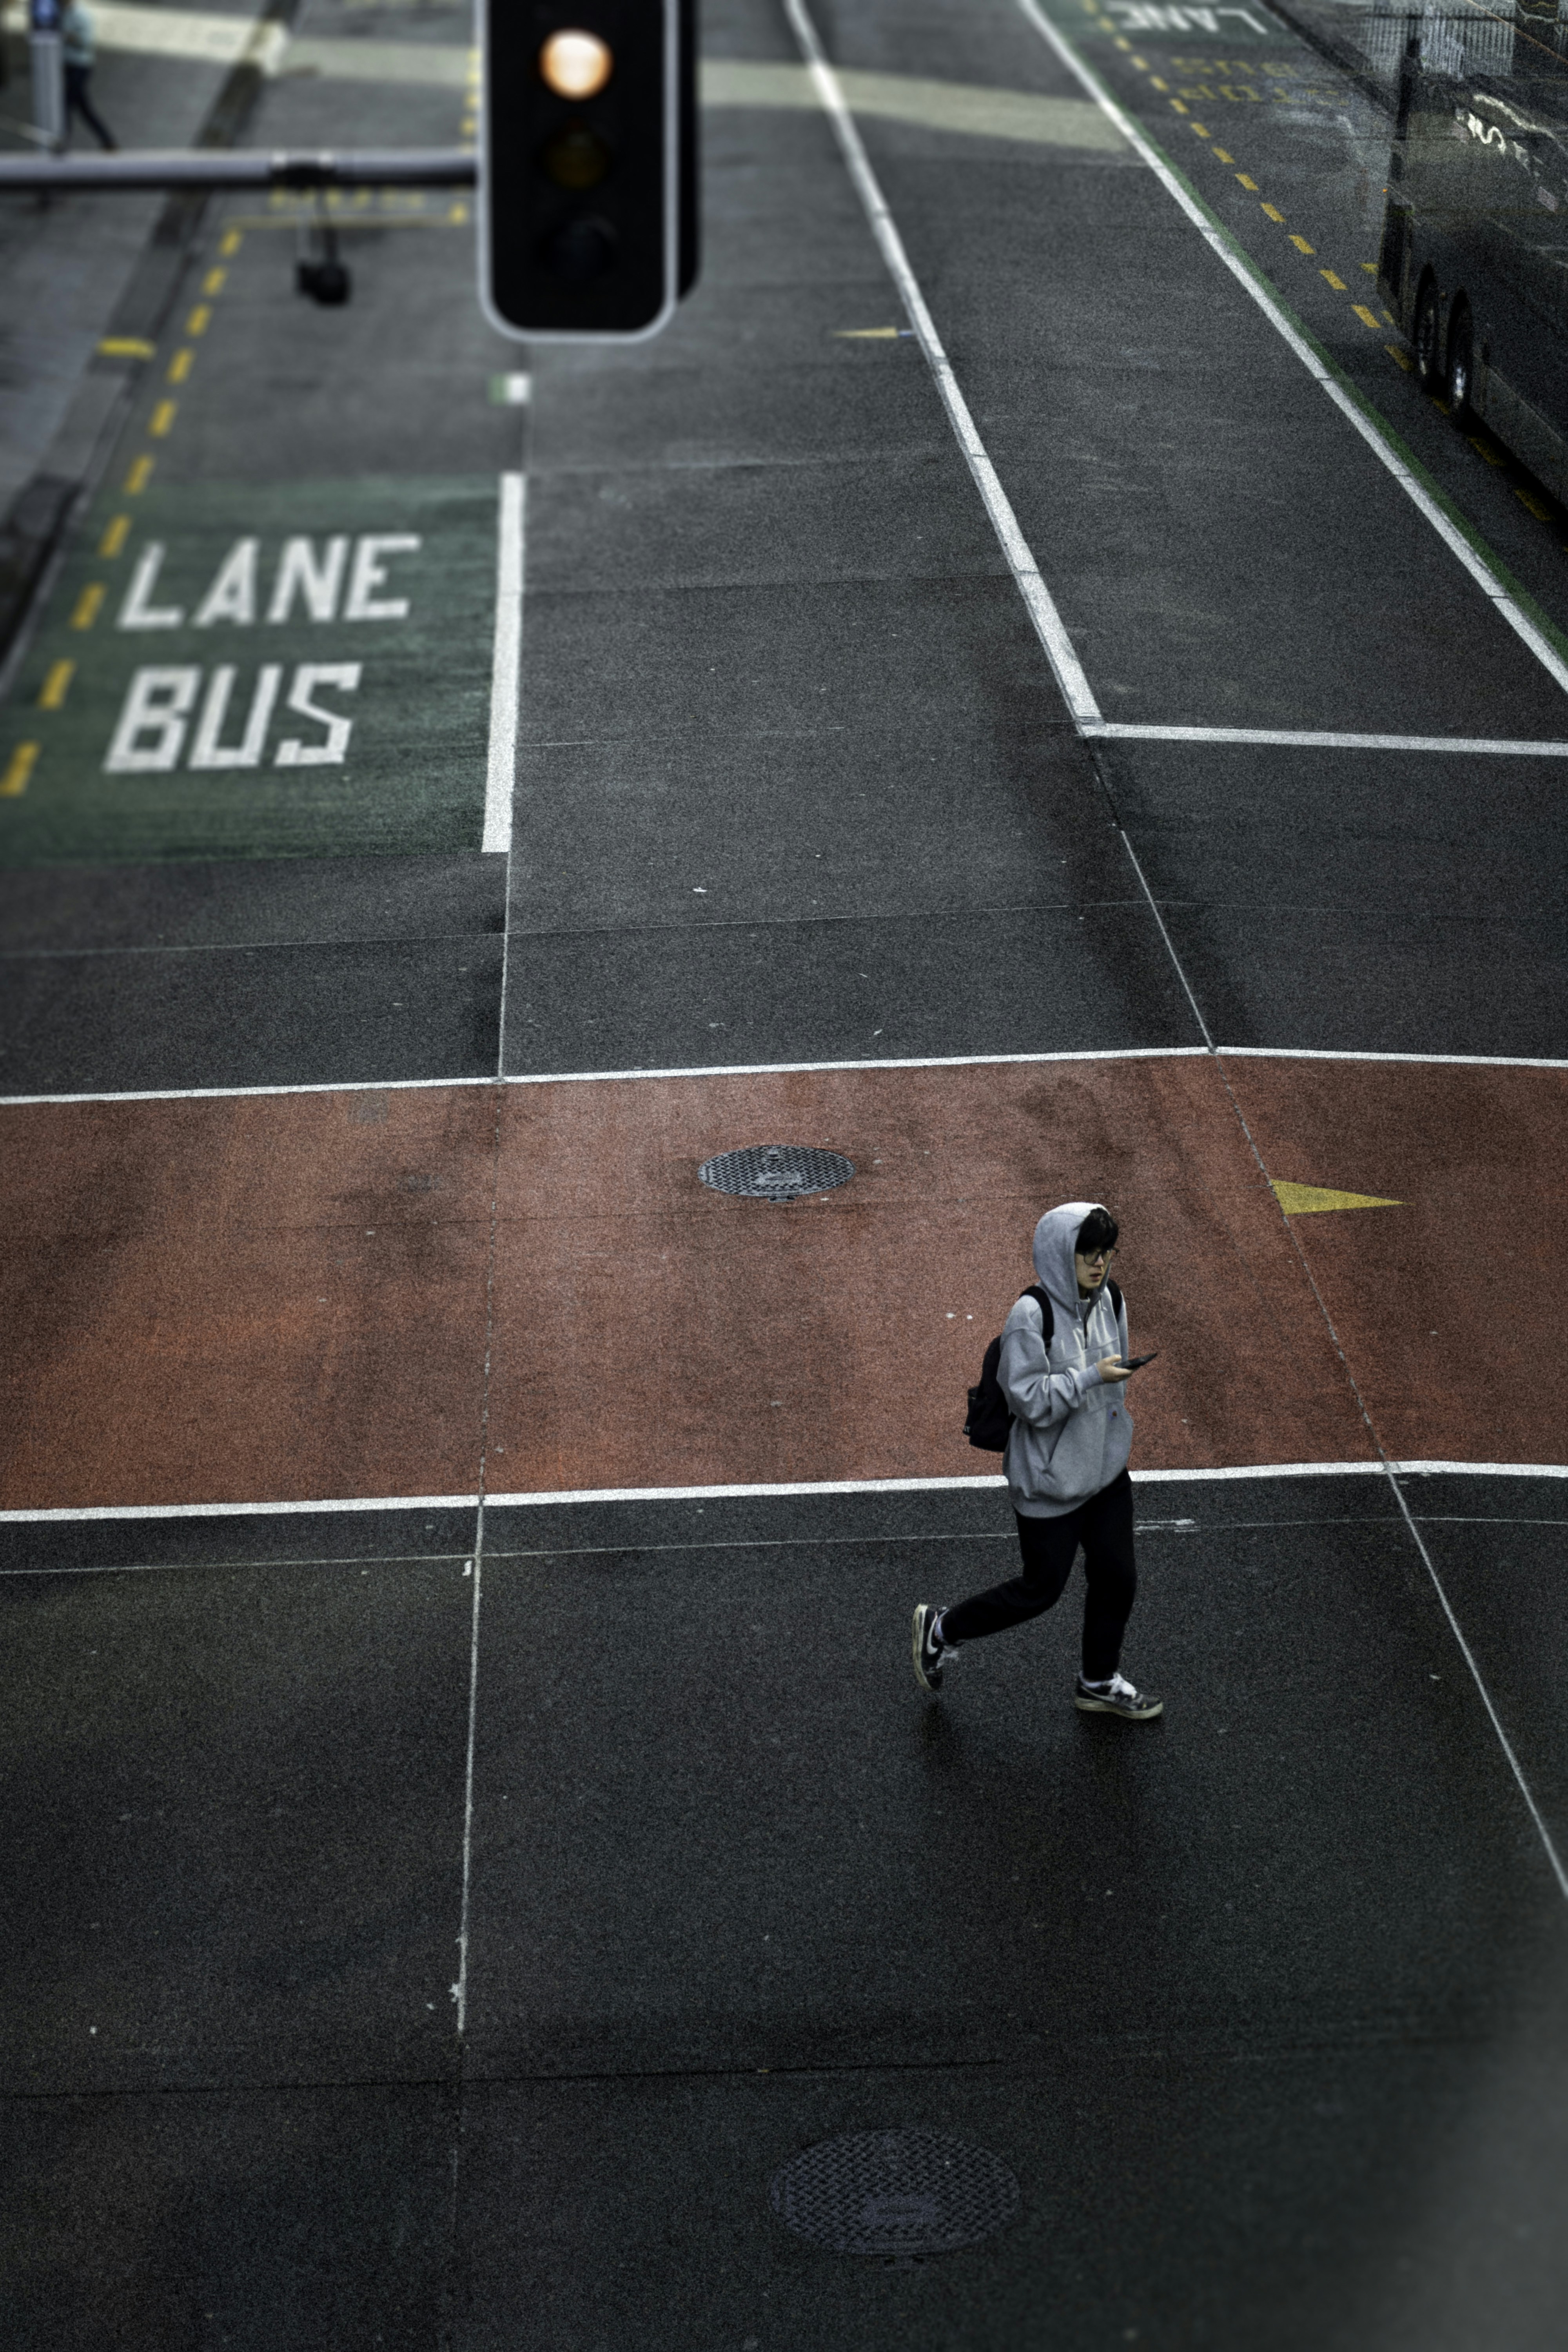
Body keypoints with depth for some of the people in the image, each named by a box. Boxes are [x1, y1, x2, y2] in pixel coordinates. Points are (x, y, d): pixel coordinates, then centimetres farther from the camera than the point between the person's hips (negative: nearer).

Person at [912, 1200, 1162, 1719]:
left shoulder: (1107, 1302, -1)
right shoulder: (1033, 1317, -24)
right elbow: (1029, 1398, -26)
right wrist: (1091, 1377, -31)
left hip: (1106, 1468, 7)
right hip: (1049, 1478, -7)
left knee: (1117, 1577, 13)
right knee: (1042, 1589, 6)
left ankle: (1100, 1683, 35)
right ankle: (940, 1630, 27)